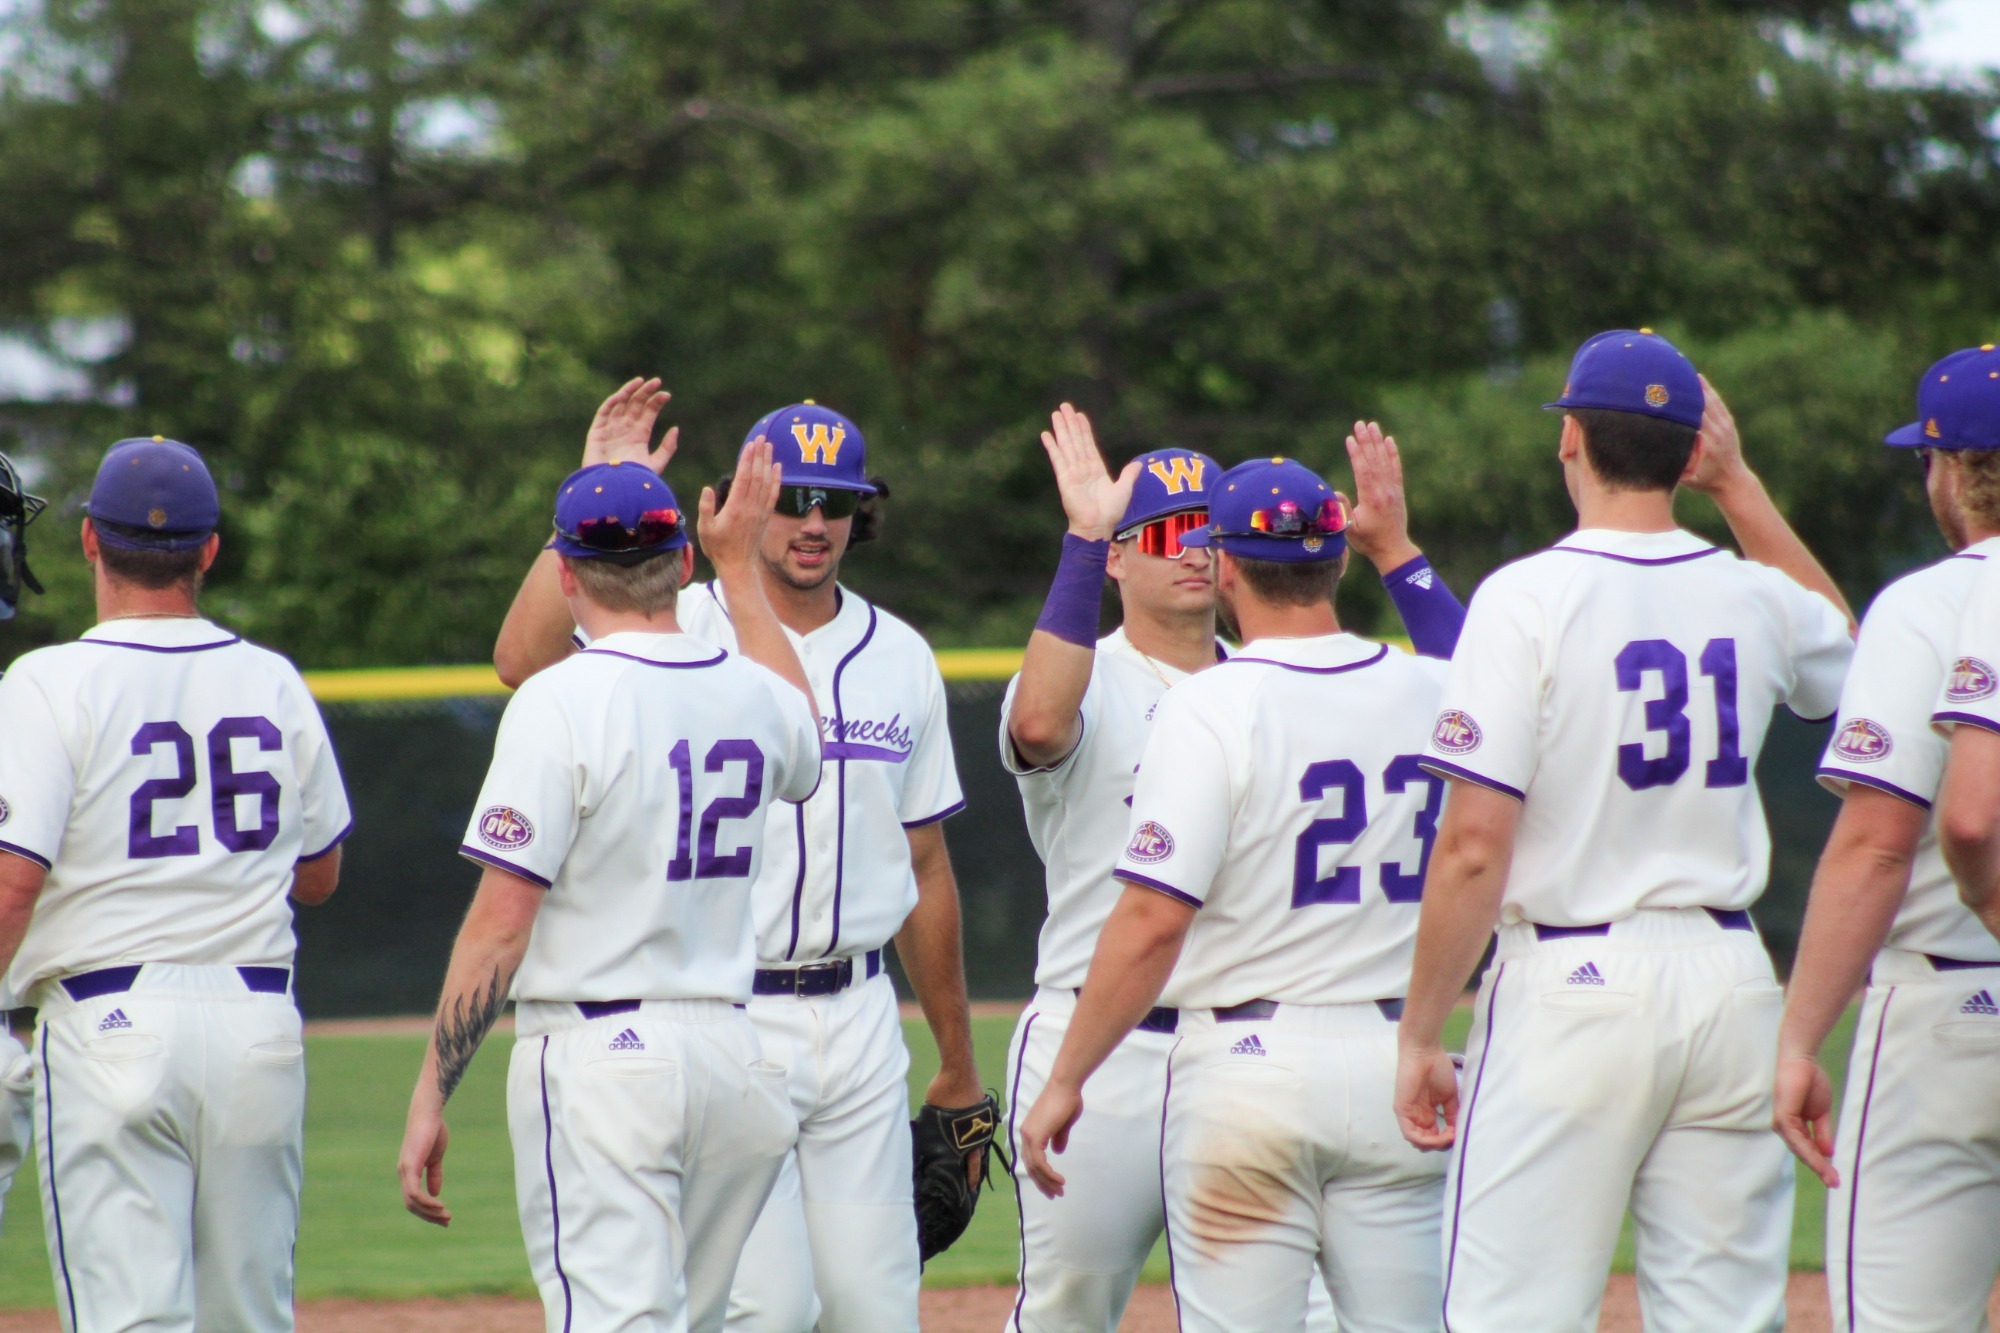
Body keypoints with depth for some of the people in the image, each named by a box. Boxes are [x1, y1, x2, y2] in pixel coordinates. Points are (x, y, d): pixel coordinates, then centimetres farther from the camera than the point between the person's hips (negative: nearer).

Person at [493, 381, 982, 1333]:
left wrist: (957, 1063, 17)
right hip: (726, 1023, -5)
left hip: (861, 1020, 5)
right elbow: (524, 658, -24)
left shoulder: (900, 657, 11)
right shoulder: (680, 634, -5)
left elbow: (925, 866, 15)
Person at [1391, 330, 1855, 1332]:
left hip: (1573, 987, -5)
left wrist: (1420, 1035, -6)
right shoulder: (1754, 597, 6)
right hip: (1731, 986, 5)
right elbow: (1841, 650, 33)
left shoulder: (1527, 597, -9)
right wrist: (1739, 486, 31)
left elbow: (1474, 847, -13)